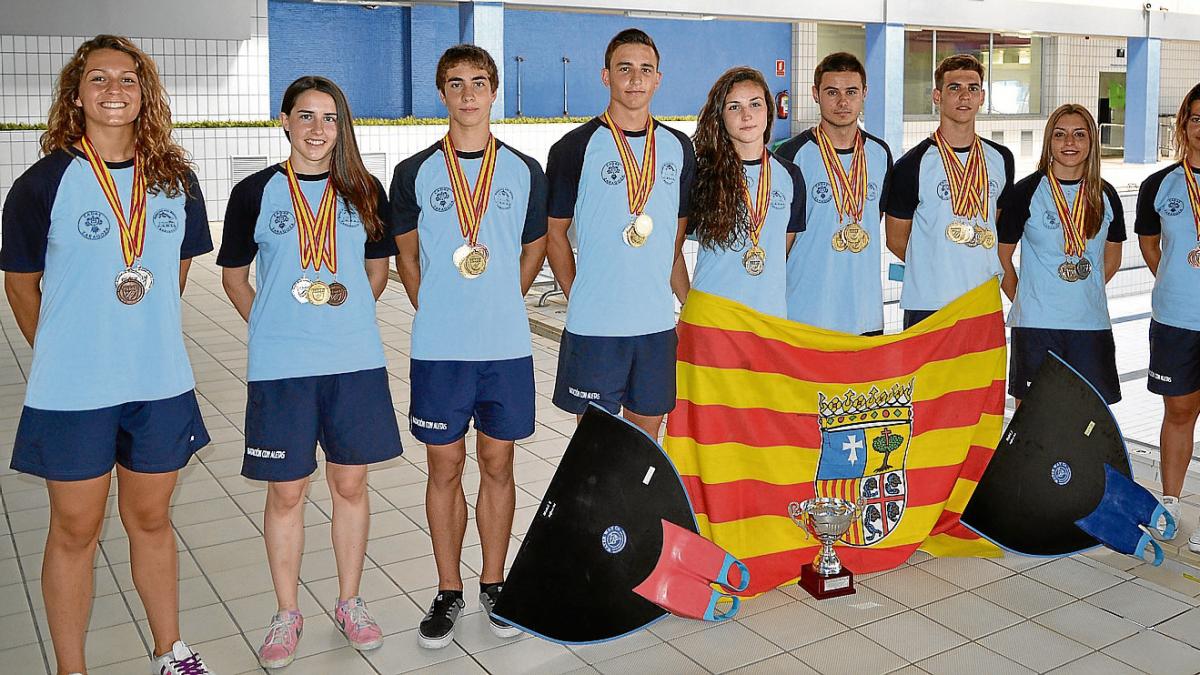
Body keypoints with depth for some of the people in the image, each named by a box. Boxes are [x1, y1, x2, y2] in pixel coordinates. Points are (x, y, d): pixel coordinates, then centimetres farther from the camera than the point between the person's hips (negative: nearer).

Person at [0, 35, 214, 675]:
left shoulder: (177, 180, 1)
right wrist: (64, 353, 9)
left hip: (161, 383, 3)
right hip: (72, 391, -3)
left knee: (150, 518, 18)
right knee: (76, 531, 10)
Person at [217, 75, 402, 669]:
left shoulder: (364, 192, 5)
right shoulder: (256, 192, 0)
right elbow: (234, 277, 9)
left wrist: (347, 315, 6)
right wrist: (274, 327, 1)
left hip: (356, 361, 2)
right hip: (280, 368, -1)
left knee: (350, 484, 10)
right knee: (285, 491, 6)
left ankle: (349, 604, 27)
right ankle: (287, 614, 24)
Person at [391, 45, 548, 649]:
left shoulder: (525, 172, 3)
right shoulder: (415, 172, 1)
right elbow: (406, 254, 11)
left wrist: (500, 305, 11)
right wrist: (438, 312, 8)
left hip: (507, 348, 1)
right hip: (437, 349, 0)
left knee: (497, 465, 10)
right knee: (445, 468, 7)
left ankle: (493, 584, 26)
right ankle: (448, 591, 22)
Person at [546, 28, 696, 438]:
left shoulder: (678, 148, 9)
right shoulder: (576, 147, -4)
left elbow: (676, 238, 14)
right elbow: (554, 232, 2)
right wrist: (578, 298, -2)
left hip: (657, 323, 4)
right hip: (593, 326, -4)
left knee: (646, 430, 14)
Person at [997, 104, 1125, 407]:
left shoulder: (1105, 195, 8)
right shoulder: (1026, 192, -3)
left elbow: (1112, 259, 20)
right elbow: (1001, 255, 3)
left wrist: (1082, 294, 13)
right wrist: (1023, 302, 4)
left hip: (1092, 325, 3)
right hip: (1036, 325, -3)